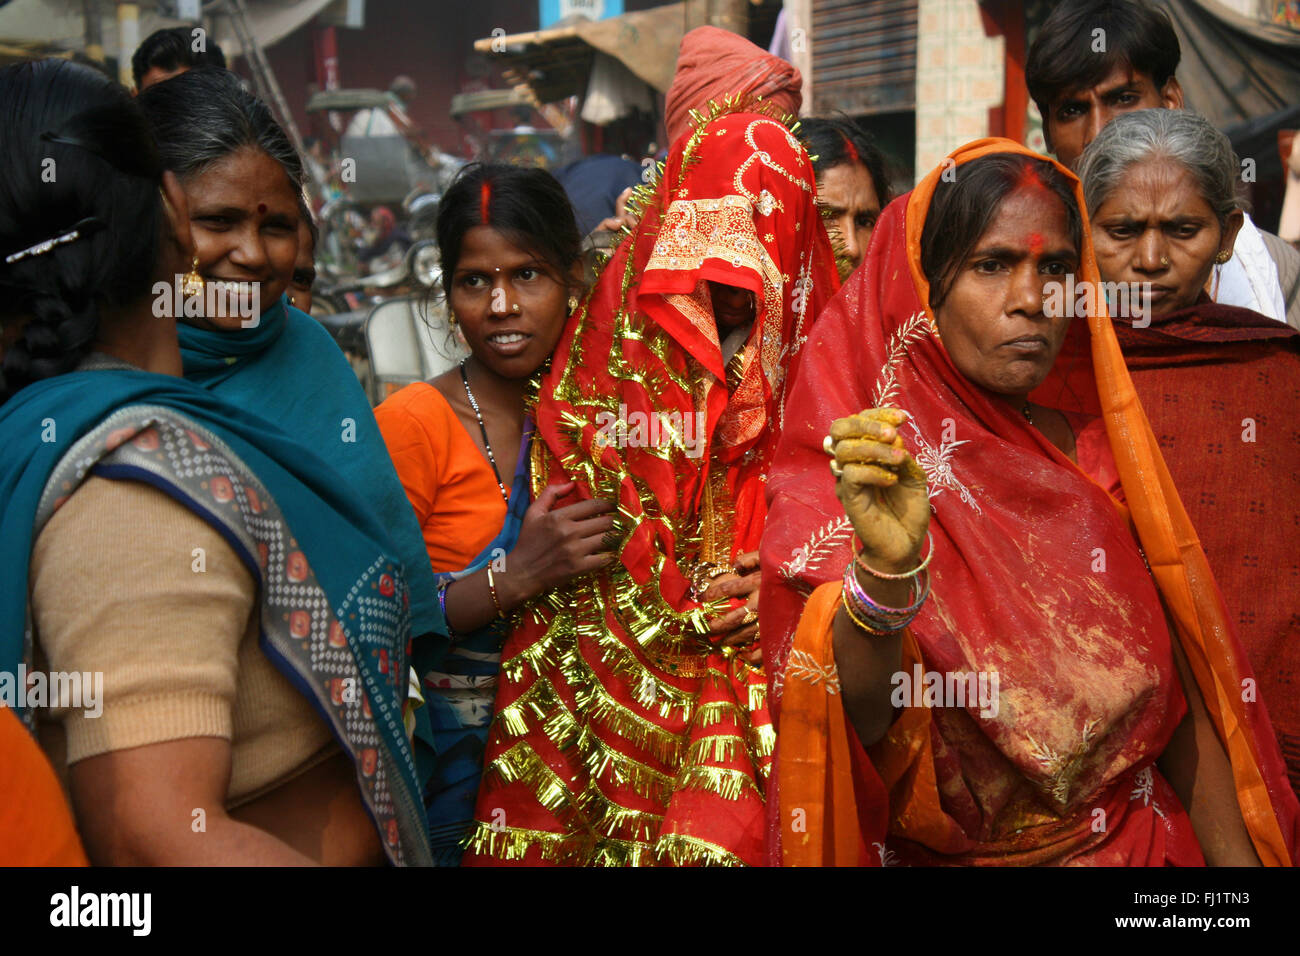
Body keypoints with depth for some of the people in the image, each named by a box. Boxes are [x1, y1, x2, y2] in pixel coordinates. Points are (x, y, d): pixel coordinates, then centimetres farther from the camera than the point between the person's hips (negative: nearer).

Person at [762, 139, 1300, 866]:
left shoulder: (1094, 450, 4)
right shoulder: (843, 465, -8)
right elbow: (854, 718, -20)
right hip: (940, 850, -4)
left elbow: (1174, 696, 8)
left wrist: (1237, 856, 2)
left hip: (1129, 842, 5)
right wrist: (884, 571, -36)